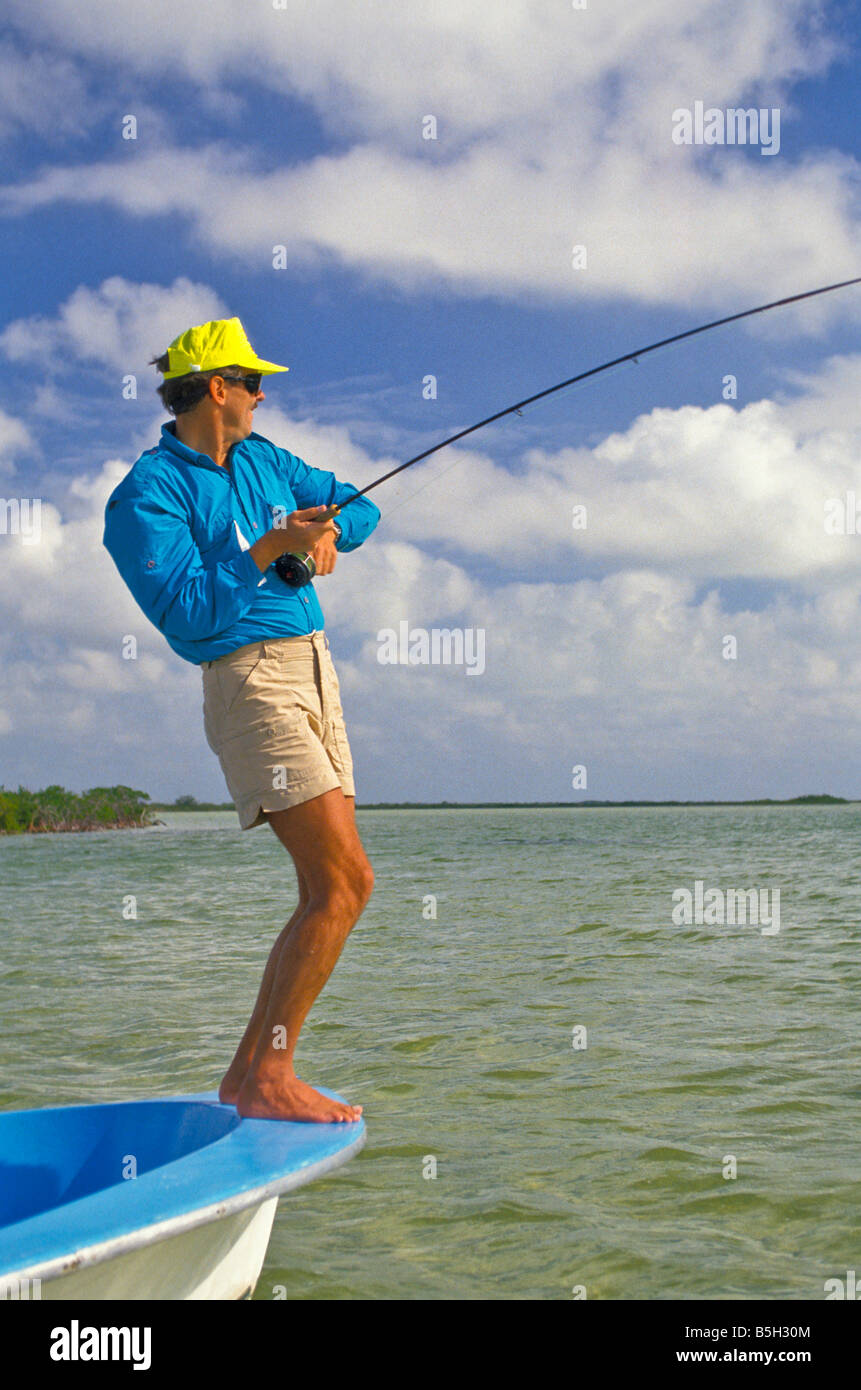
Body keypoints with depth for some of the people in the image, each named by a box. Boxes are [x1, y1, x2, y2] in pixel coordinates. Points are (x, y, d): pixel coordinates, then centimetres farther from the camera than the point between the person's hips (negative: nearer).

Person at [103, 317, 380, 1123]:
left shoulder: (261, 460, 17)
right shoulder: (148, 495, -8)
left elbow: (357, 506, 24)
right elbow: (183, 614, -17)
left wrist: (327, 530, 3)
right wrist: (265, 551, -24)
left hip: (314, 672, 9)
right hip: (250, 683, -9)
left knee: (327, 894, 6)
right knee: (345, 882, -17)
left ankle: (248, 1074, 13)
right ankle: (269, 1080, -11)